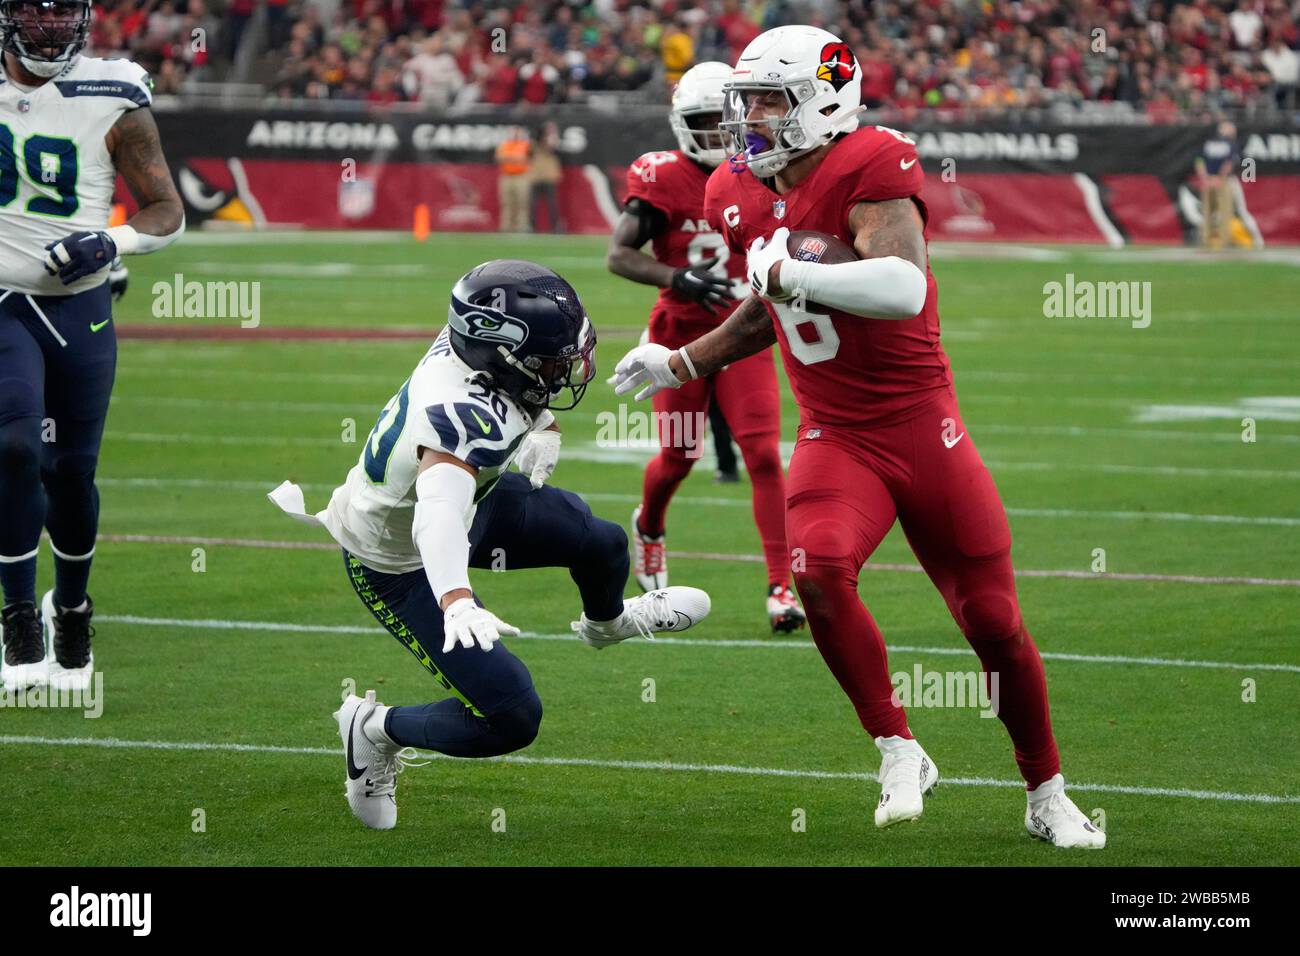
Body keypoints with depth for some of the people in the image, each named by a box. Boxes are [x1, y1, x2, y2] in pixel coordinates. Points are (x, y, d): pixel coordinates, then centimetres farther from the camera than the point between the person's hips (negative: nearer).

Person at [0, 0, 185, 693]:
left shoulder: (112, 102, -7)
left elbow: (167, 212, -3)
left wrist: (113, 242, -20)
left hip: (80, 309, 0)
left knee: (72, 473, 6)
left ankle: (71, 610, 32)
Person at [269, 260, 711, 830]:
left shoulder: (468, 340, -21)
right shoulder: (463, 417, -44)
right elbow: (439, 521, -61)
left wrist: (544, 428, -7)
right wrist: (456, 605, -75)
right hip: (400, 566, -8)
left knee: (602, 544, 10)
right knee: (510, 719, -11)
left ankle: (606, 624, 47)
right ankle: (376, 731, 14)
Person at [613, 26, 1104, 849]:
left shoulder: (870, 169, -17)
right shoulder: (741, 198, 6)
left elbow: (904, 288, -33)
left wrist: (789, 270, -31)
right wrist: (681, 364, 27)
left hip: (923, 427, -4)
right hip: (836, 438, 4)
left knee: (994, 622, 3)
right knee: (820, 573, -26)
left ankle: (1048, 796, 23)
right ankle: (900, 754, -8)